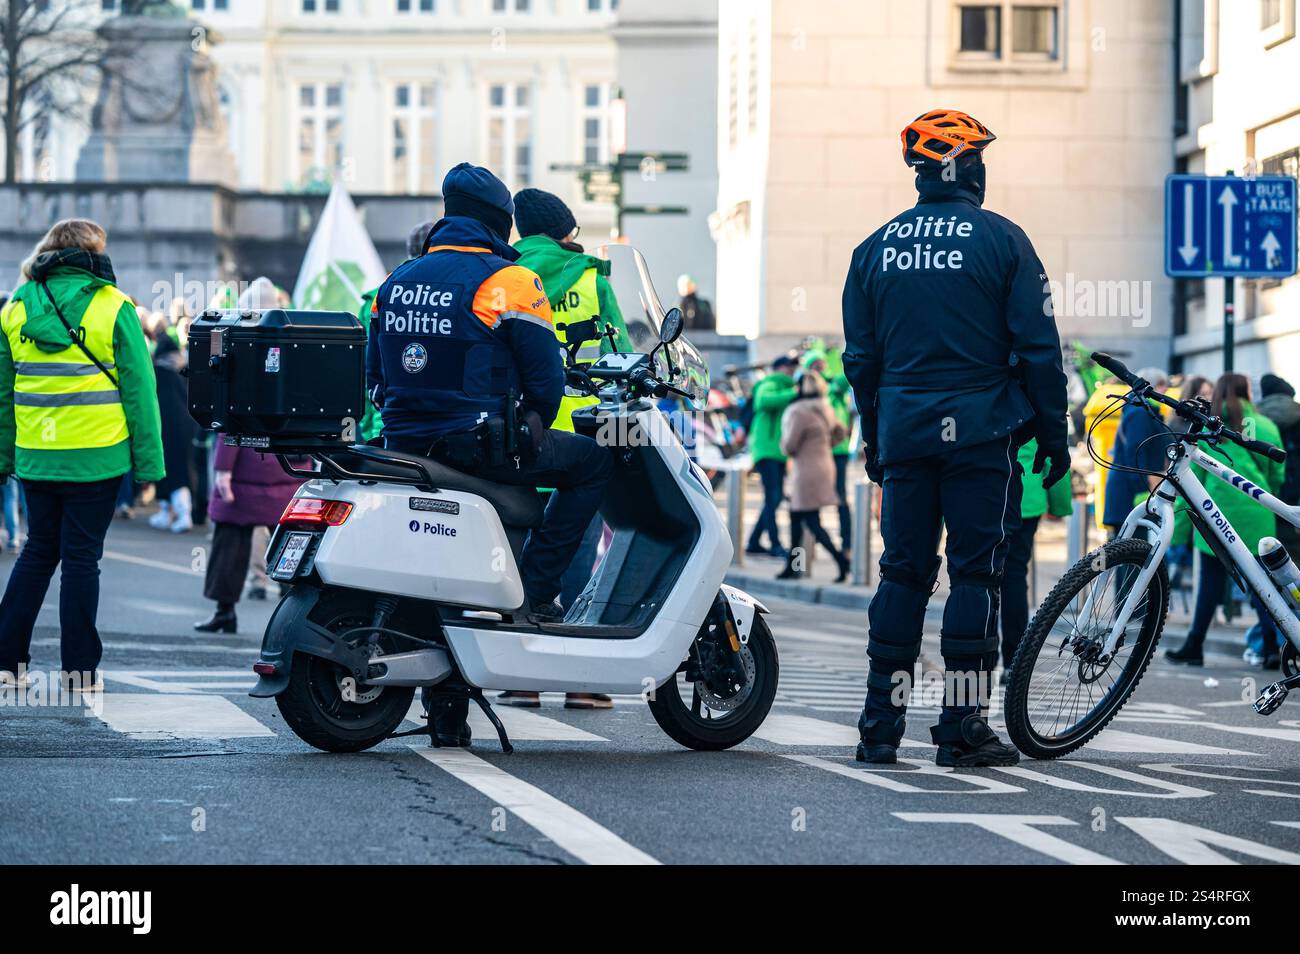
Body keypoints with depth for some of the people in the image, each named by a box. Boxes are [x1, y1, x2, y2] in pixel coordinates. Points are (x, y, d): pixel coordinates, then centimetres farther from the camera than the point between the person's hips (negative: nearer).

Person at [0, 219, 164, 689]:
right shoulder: (114, 308, -5)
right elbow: (138, 390, -5)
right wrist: (149, 461, -1)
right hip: (95, 458, -3)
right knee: (81, 556, 2)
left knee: (38, 550, 16)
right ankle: (80, 667, 5)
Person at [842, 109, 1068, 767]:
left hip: (903, 434, 4)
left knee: (902, 572, 8)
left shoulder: (876, 247, 8)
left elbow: (860, 356, 12)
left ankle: (881, 725, 6)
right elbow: (1038, 348, -5)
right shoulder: (1002, 240, -4)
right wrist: (1053, 434, 3)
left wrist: (872, 439, 20)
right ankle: (961, 728, -2)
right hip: (981, 430, -4)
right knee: (976, 572, 0)